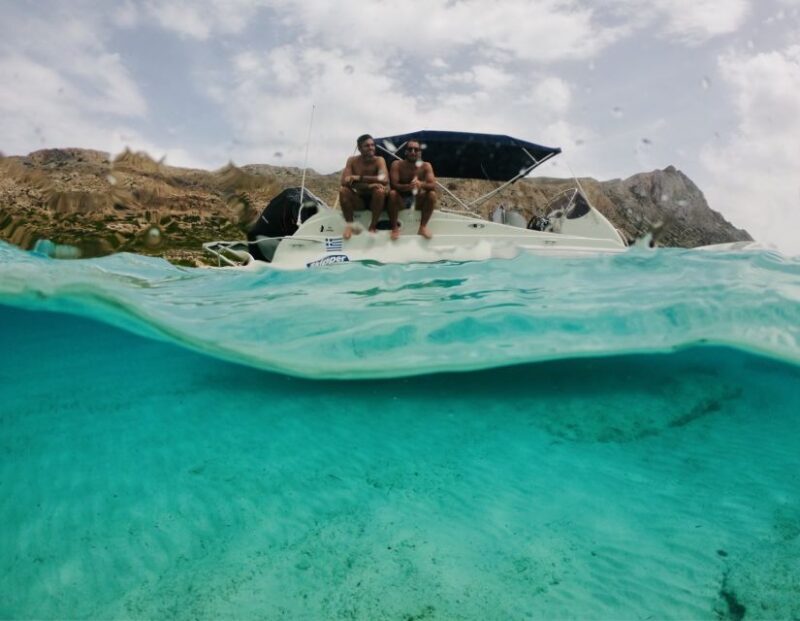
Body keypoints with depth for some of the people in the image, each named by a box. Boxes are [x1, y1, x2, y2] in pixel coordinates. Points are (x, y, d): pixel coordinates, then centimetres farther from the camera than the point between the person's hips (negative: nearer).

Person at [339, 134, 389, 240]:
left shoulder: (379, 160, -13)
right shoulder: (352, 160, -7)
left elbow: (385, 180, -31)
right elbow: (344, 181, -22)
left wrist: (359, 178, -31)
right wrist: (369, 185, -33)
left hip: (374, 200, -1)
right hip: (359, 200, 1)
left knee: (380, 190, -32)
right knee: (343, 190, -23)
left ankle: (373, 226, -18)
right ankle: (349, 225, -13)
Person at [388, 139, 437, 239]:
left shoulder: (426, 166, -7)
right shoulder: (397, 164, -11)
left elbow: (433, 186, -19)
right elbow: (394, 185, -22)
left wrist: (421, 184, -43)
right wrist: (408, 186, -44)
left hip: (417, 200, 2)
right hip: (400, 200, -2)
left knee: (432, 194, -24)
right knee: (392, 193, -32)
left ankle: (423, 227, -15)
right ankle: (394, 228, -21)